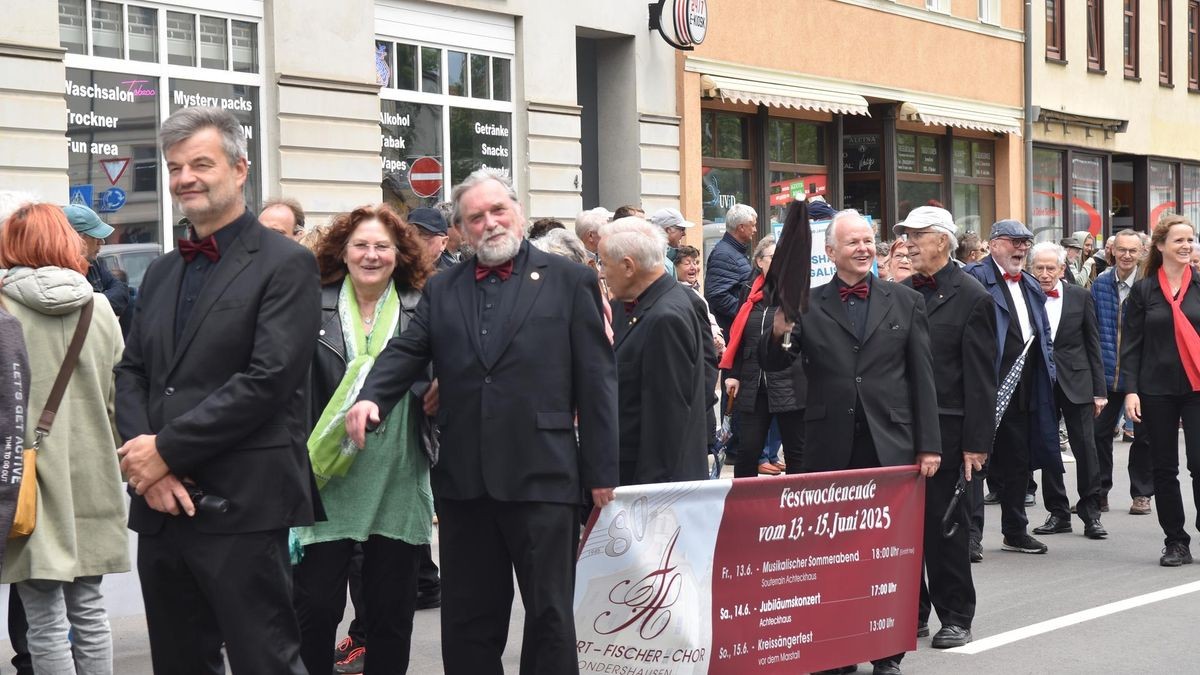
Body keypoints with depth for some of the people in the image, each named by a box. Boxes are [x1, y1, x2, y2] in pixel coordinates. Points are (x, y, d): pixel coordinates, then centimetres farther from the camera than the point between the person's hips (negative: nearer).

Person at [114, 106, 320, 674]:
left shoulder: (286, 264, -5)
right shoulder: (161, 272, 18)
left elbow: (269, 378, -15)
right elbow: (131, 373, 13)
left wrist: (167, 450, -13)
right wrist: (144, 464, -5)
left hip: (242, 506, -7)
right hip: (161, 505, 7)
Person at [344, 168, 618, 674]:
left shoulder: (568, 281, 3)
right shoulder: (441, 290, 14)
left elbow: (596, 379, 0)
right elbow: (406, 351, 5)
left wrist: (601, 470, -4)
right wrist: (371, 397, -17)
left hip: (542, 478, -3)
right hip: (464, 480, 4)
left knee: (550, 613, 3)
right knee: (468, 618, 10)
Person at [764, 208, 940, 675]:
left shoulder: (905, 301, 6)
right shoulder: (808, 304, 4)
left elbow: (922, 377, 5)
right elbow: (774, 365, 1)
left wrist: (928, 444, 1)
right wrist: (779, 330, -21)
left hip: (890, 444, 0)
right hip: (830, 448, 0)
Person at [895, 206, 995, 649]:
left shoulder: (971, 297, -5)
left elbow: (981, 376, -8)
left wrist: (976, 442, -11)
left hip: (946, 429, -5)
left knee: (946, 526, 2)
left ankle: (955, 616, 14)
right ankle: (912, 611, 19)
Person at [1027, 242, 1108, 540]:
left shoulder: (1080, 297, 2)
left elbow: (1093, 345, 5)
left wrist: (1098, 390, 2)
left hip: (1075, 382, 0)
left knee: (1085, 447, 0)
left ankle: (1091, 513, 9)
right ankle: (1058, 513, 16)